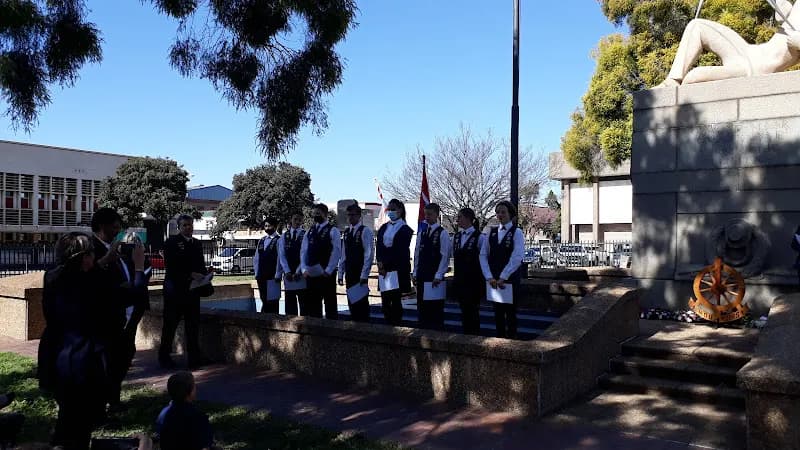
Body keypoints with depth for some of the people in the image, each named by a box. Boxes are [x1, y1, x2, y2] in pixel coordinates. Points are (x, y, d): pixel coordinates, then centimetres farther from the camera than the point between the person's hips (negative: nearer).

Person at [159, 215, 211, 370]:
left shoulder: (196, 243, 14)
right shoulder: (171, 242, -6)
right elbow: (170, 265, -15)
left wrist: (205, 276, -4)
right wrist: (190, 274, -22)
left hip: (192, 288, 6)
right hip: (175, 288, -6)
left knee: (193, 323, 7)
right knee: (171, 323, 4)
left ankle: (194, 356, 13)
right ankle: (164, 356, 16)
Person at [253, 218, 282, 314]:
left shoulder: (278, 240, -6)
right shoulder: (262, 240, 15)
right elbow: (256, 258, 19)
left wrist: (277, 276, -12)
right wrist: (257, 273, 10)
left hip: (272, 277, -6)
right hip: (262, 277, 6)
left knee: (273, 302, -3)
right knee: (264, 301, 14)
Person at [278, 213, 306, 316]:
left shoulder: (306, 235, -1)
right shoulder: (284, 236, 11)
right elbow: (282, 255, 3)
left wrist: (298, 272, -16)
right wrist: (287, 272, -10)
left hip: (302, 275, -3)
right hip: (288, 275, 3)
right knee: (289, 303, 6)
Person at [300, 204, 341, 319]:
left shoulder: (333, 231, -2)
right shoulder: (310, 232, 15)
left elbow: (336, 252, -9)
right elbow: (303, 251, 12)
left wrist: (328, 271, -13)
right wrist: (304, 269, 0)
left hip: (327, 274, -5)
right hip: (311, 274, 6)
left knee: (330, 304, -1)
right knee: (312, 305, 10)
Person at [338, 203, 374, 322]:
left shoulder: (365, 231, -7)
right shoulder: (346, 232, 13)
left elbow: (369, 254, -12)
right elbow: (344, 255, 14)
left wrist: (364, 275, -16)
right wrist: (341, 273, 9)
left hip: (360, 274, -6)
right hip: (349, 274, 6)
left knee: (362, 302, -1)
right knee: (352, 302, 10)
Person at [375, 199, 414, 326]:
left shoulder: (405, 230, -3)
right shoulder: (383, 227, 14)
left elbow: (400, 251, -8)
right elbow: (379, 247, 8)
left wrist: (385, 264, -11)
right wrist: (380, 262, -8)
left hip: (398, 269, -5)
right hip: (384, 269, 5)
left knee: (396, 299, -2)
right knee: (385, 300, 4)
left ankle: (396, 325, 7)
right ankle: (388, 325, 13)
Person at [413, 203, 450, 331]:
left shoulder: (442, 234, -6)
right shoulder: (421, 233, 12)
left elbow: (445, 256, -10)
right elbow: (417, 254, 14)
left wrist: (438, 276, -13)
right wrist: (415, 273, 9)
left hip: (435, 278, -6)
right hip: (422, 277, 6)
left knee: (436, 309, 0)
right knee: (422, 307, 9)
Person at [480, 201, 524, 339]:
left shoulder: (517, 232, -5)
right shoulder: (492, 232, 8)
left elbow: (517, 257, -15)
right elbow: (483, 255, 4)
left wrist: (503, 278, -18)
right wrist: (489, 277, -7)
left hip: (510, 280, -4)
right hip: (494, 280, 4)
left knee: (510, 312, 5)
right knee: (498, 312, 11)